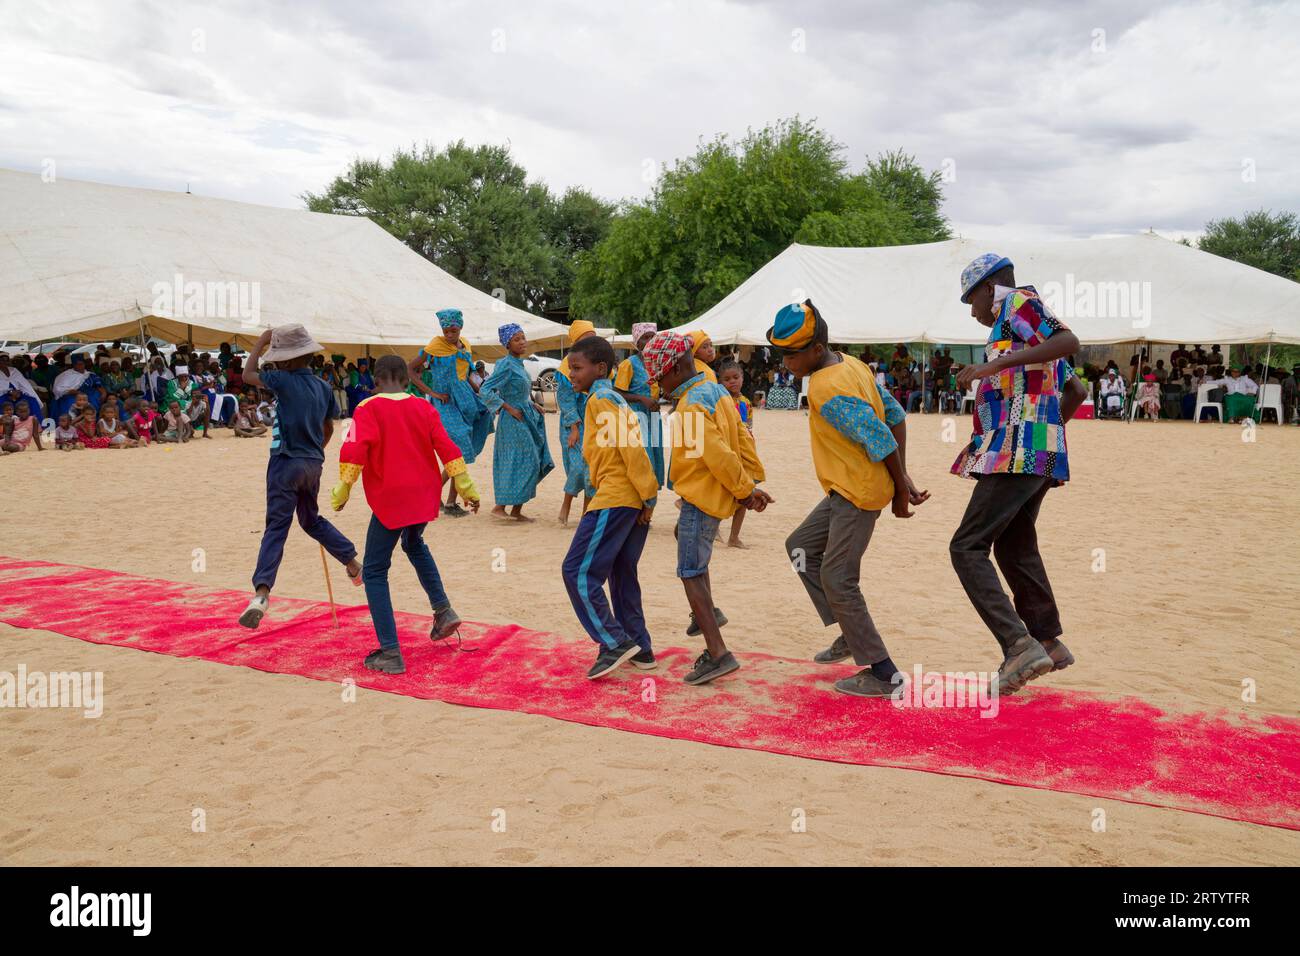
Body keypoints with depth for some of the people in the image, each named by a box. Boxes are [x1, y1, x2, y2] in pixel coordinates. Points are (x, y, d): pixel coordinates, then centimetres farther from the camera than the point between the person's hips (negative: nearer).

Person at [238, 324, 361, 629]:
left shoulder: (285, 380, -12)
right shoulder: (323, 387, 7)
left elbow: (248, 375, 4)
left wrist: (261, 342, 11)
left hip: (287, 462, -6)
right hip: (313, 463, 6)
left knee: (276, 527, -9)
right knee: (312, 520, 26)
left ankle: (261, 592, -19)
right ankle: (353, 563, 31)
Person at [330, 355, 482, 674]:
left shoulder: (368, 409, -7)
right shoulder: (424, 408, 5)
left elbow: (353, 453, -19)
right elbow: (448, 450, 2)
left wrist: (341, 492, -11)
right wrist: (467, 489, 7)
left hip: (390, 499, -5)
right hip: (425, 496, 5)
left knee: (374, 572, 5)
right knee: (414, 545, 34)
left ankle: (390, 653, -1)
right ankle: (443, 610, 24)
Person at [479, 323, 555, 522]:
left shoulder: (519, 364, 12)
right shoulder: (506, 365, -14)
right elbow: (485, 390, -20)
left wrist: (531, 404, 8)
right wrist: (509, 408, -18)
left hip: (526, 418, 9)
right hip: (513, 422, -9)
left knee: (533, 464, 9)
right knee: (520, 464, -10)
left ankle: (516, 511, 14)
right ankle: (499, 507, -2)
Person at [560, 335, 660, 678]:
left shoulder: (600, 399, -8)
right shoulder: (615, 398, 21)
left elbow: (631, 449, -16)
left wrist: (648, 495, -16)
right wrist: (647, 496, 12)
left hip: (614, 499, -10)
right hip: (633, 500, 10)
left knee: (578, 571, -6)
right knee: (622, 574, 16)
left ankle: (614, 643, -6)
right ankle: (640, 648, 21)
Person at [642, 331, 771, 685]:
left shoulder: (692, 404, -21)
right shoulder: (716, 391, 9)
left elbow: (718, 454, -26)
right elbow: (743, 439, 10)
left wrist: (746, 490, -17)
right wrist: (754, 483, 6)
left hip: (701, 496, -10)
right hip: (715, 494, 10)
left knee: (691, 574, -7)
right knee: (690, 541, 32)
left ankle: (718, 654, -12)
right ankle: (706, 613, 39)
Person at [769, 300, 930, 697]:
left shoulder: (827, 390, -24)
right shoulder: (852, 364, 5)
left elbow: (881, 442, -25)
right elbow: (896, 416, 9)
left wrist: (900, 492, -11)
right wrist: (902, 479, 7)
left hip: (858, 494, -10)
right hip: (847, 490, 10)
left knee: (837, 579, -3)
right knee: (800, 546, 20)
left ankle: (883, 675, 6)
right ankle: (852, 634, 23)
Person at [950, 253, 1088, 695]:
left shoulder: (1019, 301, -2)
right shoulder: (1017, 330, 26)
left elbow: (1069, 341, -22)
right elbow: (1076, 391, 30)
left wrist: (996, 364, -27)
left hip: (1016, 452, -10)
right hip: (1040, 455, 10)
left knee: (967, 548, -11)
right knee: (1014, 547, 20)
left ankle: (1020, 646, -18)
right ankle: (1047, 642, 30)